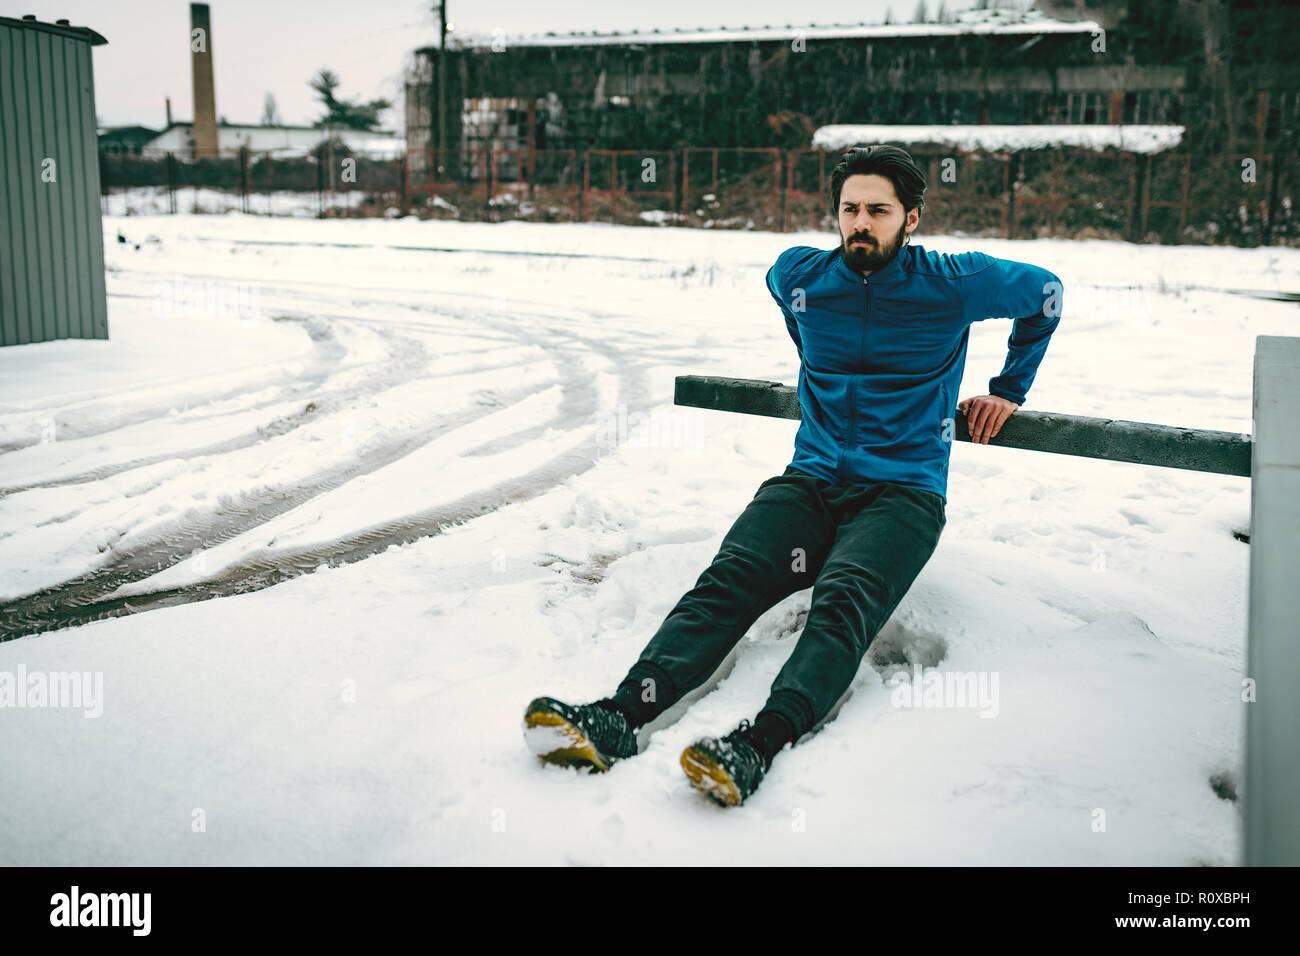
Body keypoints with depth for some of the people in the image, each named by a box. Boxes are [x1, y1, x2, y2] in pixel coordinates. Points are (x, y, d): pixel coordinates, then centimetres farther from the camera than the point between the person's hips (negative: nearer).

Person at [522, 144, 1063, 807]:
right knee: (727, 580, -25)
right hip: (810, 480, 3)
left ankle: (758, 745, -54)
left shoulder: (952, 283, 1)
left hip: (904, 492, -3)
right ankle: (619, 717, -43)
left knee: (844, 598, -34)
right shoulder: (801, 275, 9)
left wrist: (1009, 391, 21)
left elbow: (1044, 292, 19)